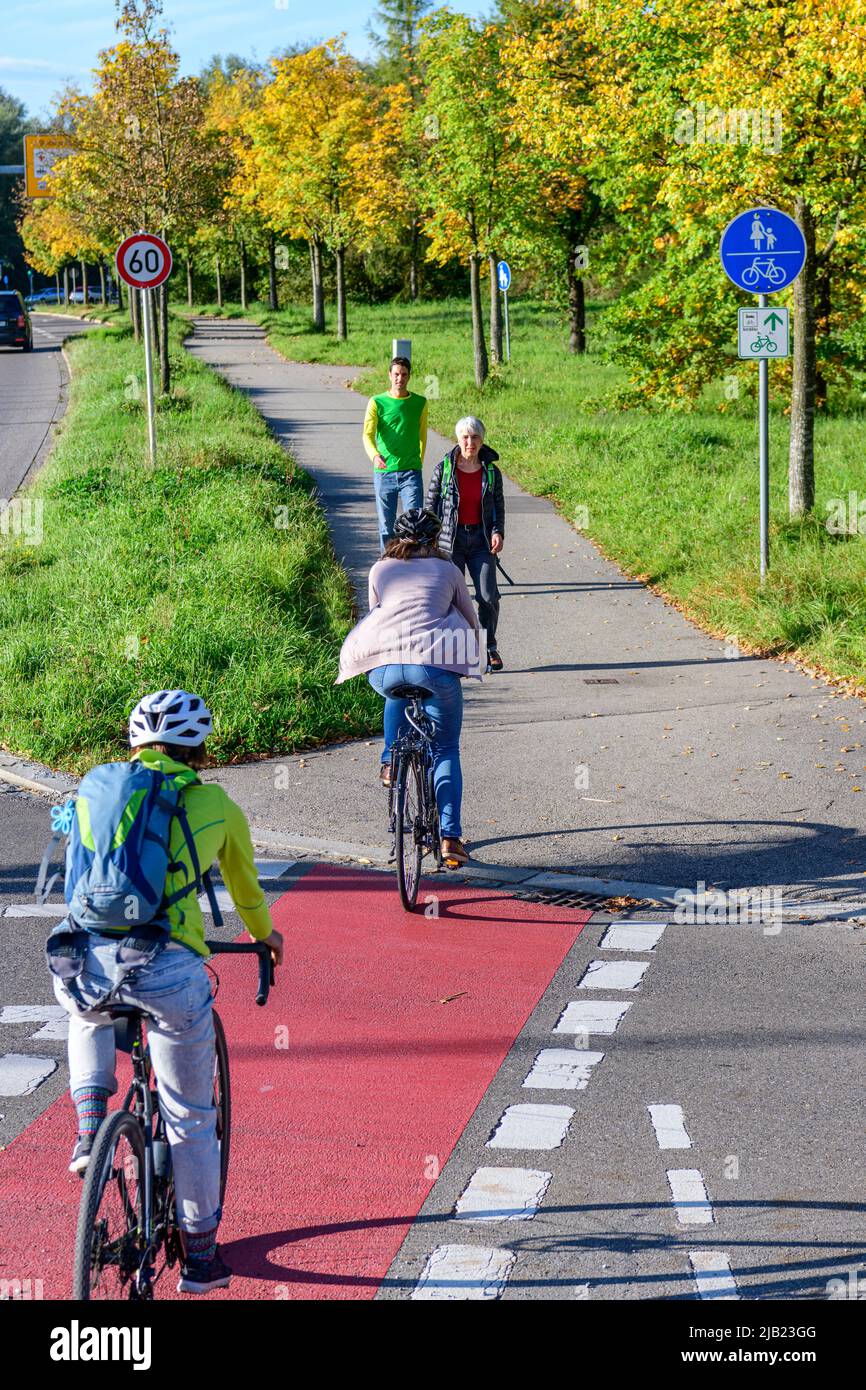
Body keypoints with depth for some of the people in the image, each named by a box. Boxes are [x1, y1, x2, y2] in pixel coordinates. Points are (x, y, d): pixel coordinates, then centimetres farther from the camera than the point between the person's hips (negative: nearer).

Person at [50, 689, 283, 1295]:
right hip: (169, 969, -2)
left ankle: (89, 1130, 21)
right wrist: (264, 933, 57)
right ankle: (200, 1258, 28)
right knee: (192, 1120, 16)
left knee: (87, 1017, 41)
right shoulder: (215, 805, 18)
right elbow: (245, 884, 35)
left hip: (89, 961, 2)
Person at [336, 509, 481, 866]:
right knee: (445, 752, 15)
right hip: (436, 665, -1)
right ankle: (450, 837, 4)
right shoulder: (447, 570, 20)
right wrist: (467, 662, 44)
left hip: (382, 667, 1)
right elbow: (471, 623, 26)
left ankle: (390, 761, 30)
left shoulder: (380, 570, 22)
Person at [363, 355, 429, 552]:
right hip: (384, 473, 0)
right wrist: (374, 455, -30)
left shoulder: (420, 403, 5)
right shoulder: (377, 403, -1)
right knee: (386, 526, 7)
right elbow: (368, 434, -11)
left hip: (411, 473, 0)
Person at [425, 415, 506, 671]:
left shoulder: (491, 472, 3)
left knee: (489, 596, -6)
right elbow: (430, 505, 4)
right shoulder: (444, 469, -1)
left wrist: (498, 532, -6)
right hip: (451, 538, -1)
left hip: (481, 540, 1)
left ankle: (489, 648, 14)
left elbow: (499, 507, 10)